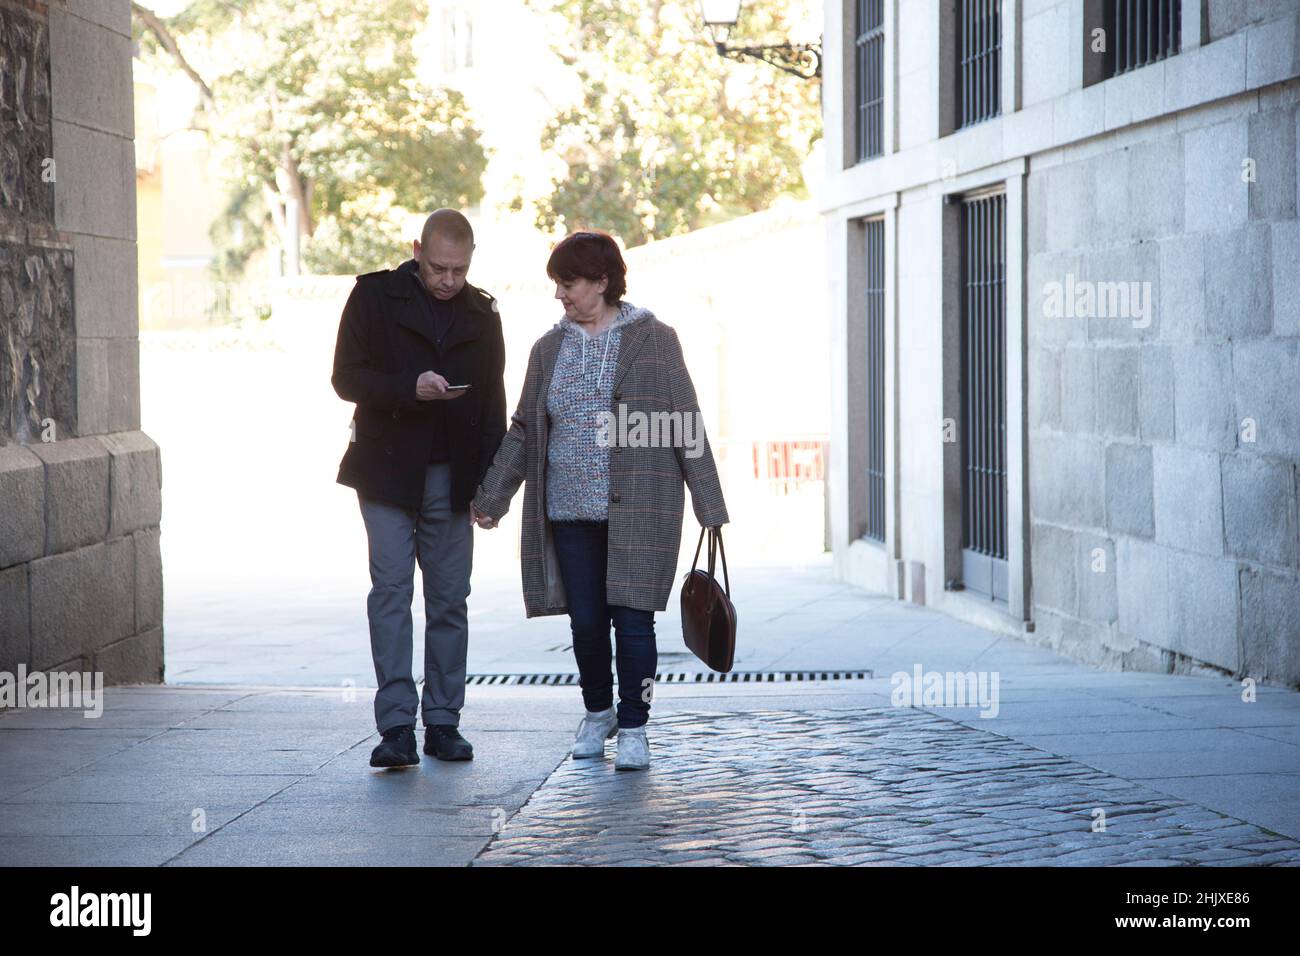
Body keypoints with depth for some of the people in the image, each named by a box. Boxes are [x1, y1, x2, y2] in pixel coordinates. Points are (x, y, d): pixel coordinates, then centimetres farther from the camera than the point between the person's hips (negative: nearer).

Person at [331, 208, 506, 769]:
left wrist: (490, 481, 5)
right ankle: (396, 725, -9)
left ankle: (443, 722, 12)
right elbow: (346, 378, -3)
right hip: (387, 473, -3)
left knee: (449, 599, 5)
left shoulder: (481, 313, 10)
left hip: (451, 477, 3)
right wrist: (410, 387, -19)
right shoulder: (375, 297, 1)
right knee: (391, 591, -8)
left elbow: (492, 403, 14)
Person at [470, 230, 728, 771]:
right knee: (586, 620, 6)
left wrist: (709, 505, -3)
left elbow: (686, 426, -1)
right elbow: (524, 430, 15)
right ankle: (597, 713, 28)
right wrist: (492, 497, 11)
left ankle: (633, 727, 6)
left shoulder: (653, 341, -1)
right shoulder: (550, 349, 11)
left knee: (632, 618, -6)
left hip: (638, 510, -4)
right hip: (571, 509, 4)